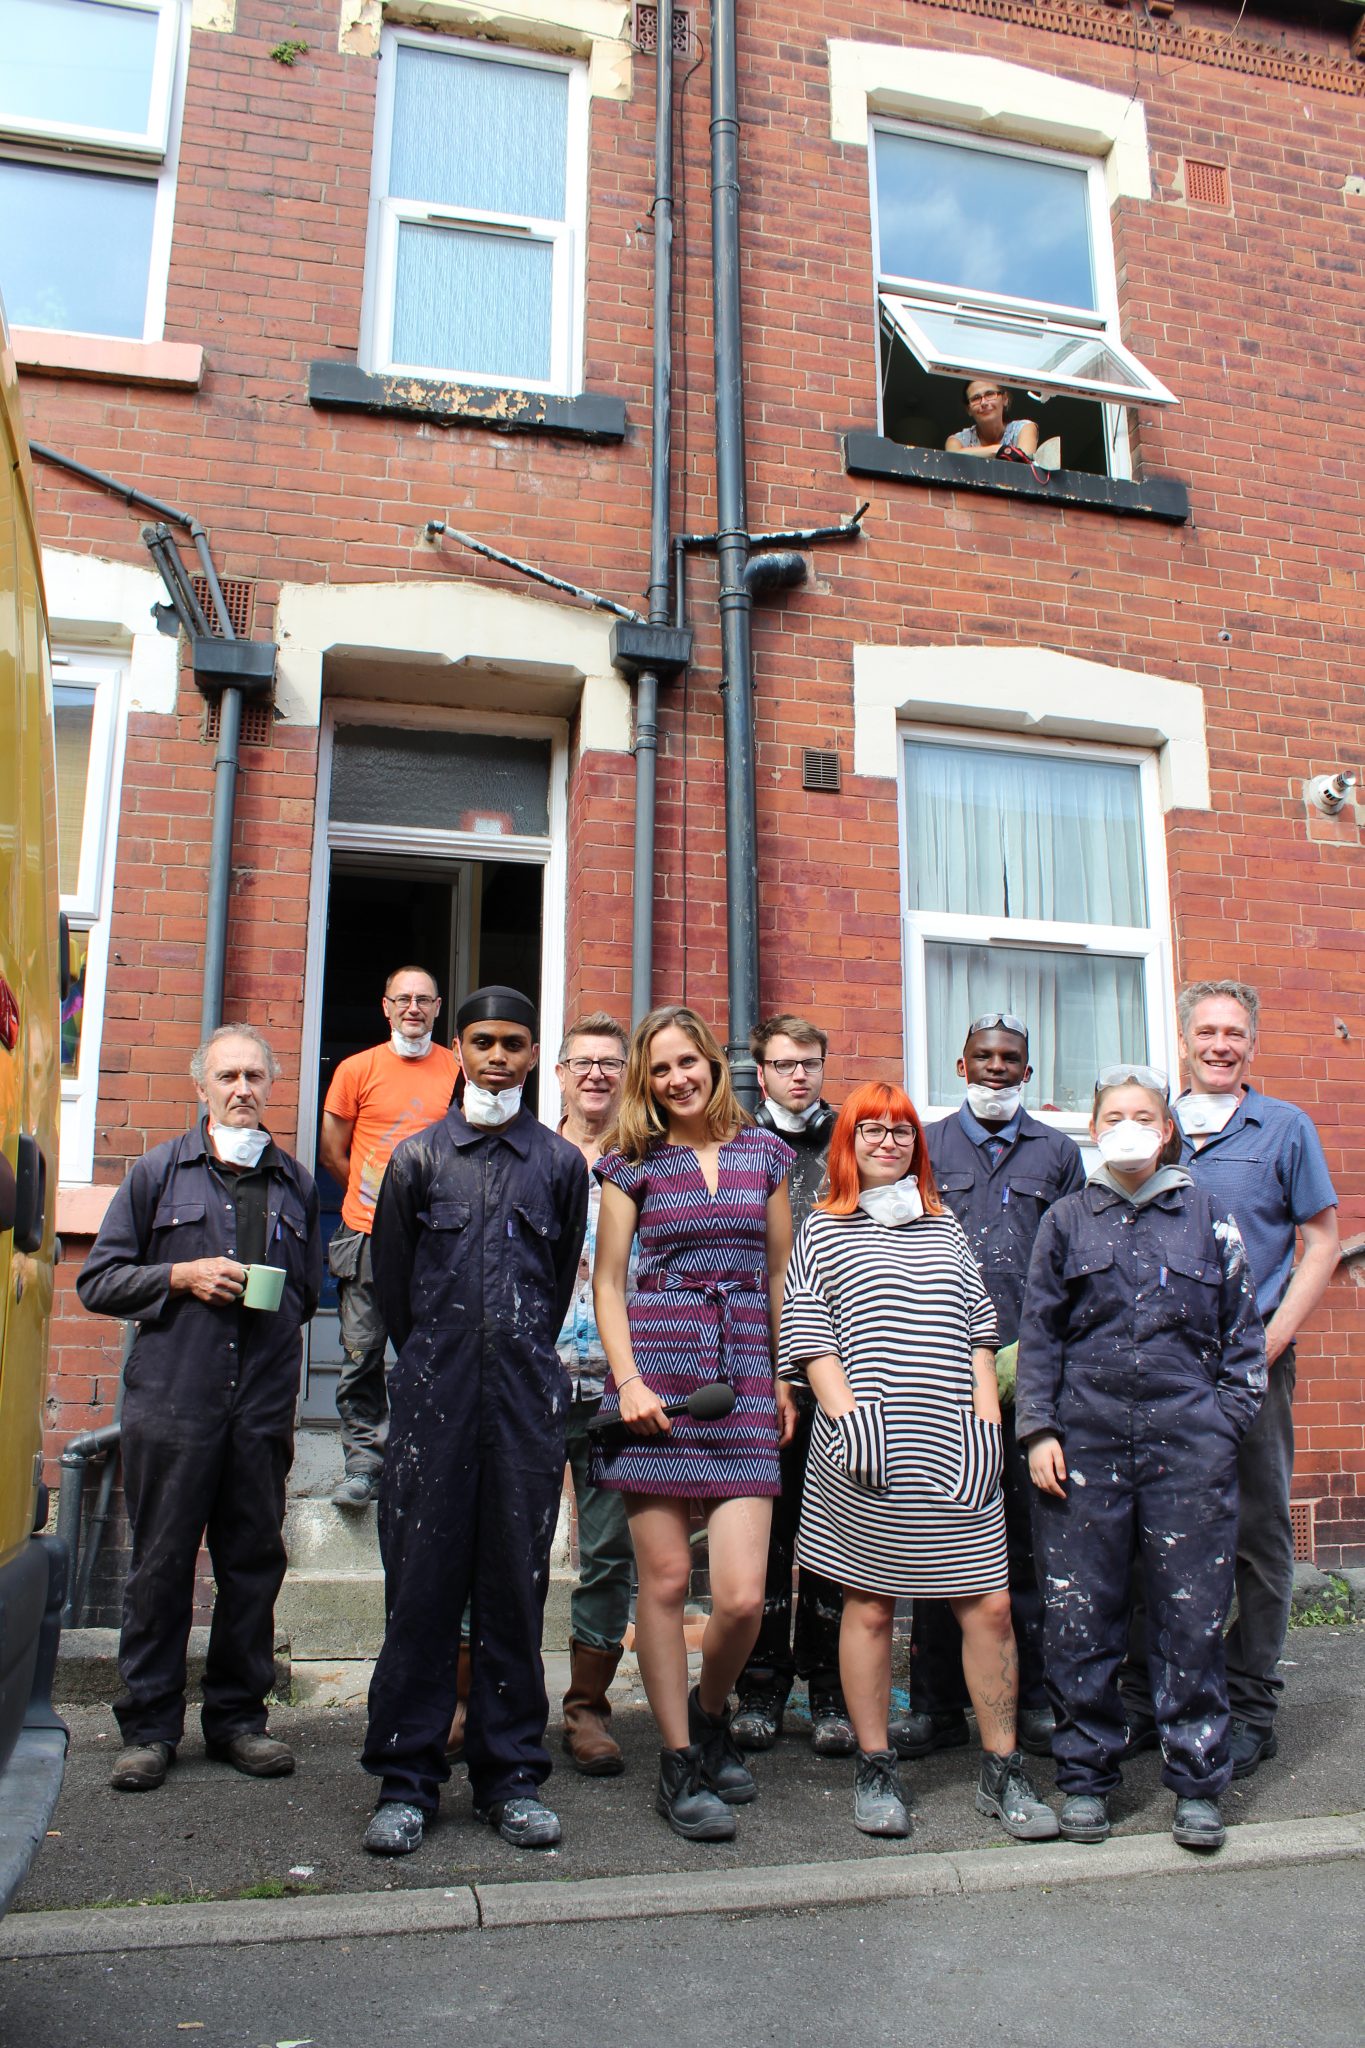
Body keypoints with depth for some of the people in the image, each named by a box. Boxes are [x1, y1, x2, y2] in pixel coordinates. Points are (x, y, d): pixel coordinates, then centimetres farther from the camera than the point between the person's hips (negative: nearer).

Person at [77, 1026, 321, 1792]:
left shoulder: (296, 1184, 12)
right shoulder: (159, 1171, 6)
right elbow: (99, 1279, 5)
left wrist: (277, 1301, 1)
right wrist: (182, 1276, -8)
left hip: (262, 1407, 2)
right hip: (171, 1404, -2)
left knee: (254, 1563, 8)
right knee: (161, 1565, 5)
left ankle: (238, 1715, 22)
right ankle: (150, 1725, 17)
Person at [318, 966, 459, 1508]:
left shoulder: (458, 1070, 5)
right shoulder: (357, 1069, 4)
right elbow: (332, 1151, 11)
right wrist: (375, 1199, 11)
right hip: (367, 1239, 0)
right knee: (362, 1357, 3)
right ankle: (363, 1464, 14)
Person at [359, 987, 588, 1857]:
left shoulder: (561, 1162, 9)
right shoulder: (418, 1157, 8)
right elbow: (392, 1280, 13)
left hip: (526, 1399, 0)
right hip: (434, 1397, 0)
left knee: (517, 1585, 5)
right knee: (422, 1583, 1)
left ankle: (511, 1775, 17)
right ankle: (406, 1780, 13)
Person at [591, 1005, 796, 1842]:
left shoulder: (763, 1154, 11)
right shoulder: (634, 1163, 5)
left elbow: (780, 1277, 15)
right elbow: (608, 1283, 4)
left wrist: (786, 1380, 11)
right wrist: (628, 1379, -8)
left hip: (744, 1382, 1)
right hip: (658, 1374, -1)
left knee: (743, 1594, -3)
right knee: (665, 1579, 3)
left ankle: (710, 1711, 28)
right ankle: (681, 1762, 21)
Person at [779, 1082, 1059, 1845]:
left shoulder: (946, 1226, 17)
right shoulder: (822, 1231, 6)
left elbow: (979, 1330, 15)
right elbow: (807, 1337, 0)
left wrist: (987, 1415, 4)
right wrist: (846, 1414, -10)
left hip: (952, 1444, 3)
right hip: (867, 1444, -3)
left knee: (990, 1605, 1)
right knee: (870, 1605, 4)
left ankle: (1004, 1770, 15)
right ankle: (876, 1770, 18)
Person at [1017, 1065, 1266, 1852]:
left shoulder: (1207, 1217, 8)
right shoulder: (1067, 1220, 8)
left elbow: (1243, 1330, 10)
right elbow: (1039, 1332, 7)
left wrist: (1227, 1420, 1)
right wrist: (1038, 1430, 0)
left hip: (1188, 1440, 0)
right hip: (1085, 1439, 1)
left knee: (1194, 1615, 3)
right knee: (1080, 1617, 4)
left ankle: (1198, 1784, 20)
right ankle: (1087, 1776, 20)